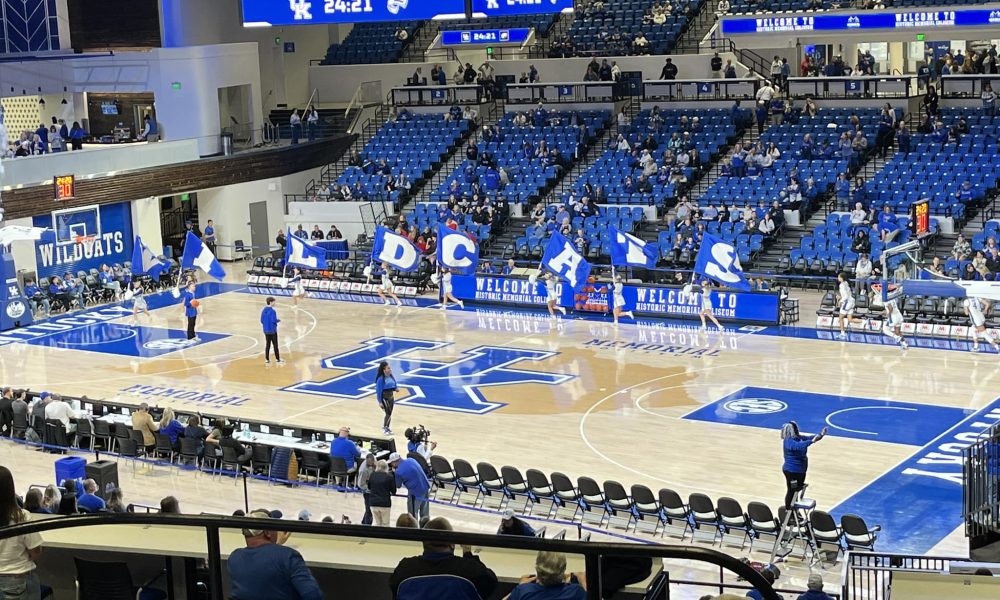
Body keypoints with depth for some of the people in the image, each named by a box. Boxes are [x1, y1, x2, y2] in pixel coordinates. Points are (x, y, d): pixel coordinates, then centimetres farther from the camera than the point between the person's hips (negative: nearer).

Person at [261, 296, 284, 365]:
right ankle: (278, 359, 12)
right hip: (272, 330, -6)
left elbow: (262, 320, 5)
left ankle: (267, 359, 12)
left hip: (266, 331, 6)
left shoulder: (264, 310, 3)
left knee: (267, 345, 12)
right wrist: (278, 320, -2)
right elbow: (274, 320, -21)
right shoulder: (272, 311, -19)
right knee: (275, 345, 4)